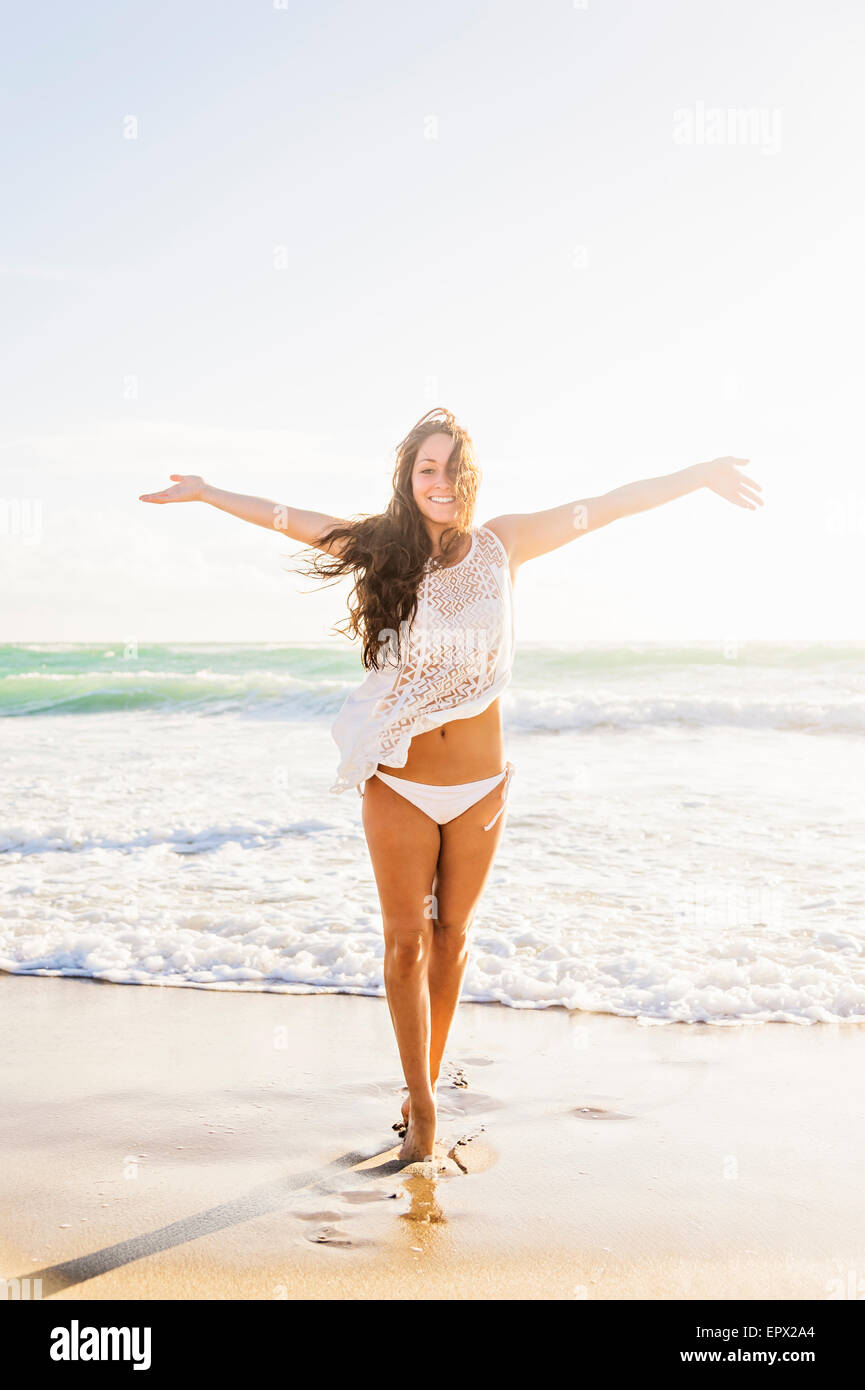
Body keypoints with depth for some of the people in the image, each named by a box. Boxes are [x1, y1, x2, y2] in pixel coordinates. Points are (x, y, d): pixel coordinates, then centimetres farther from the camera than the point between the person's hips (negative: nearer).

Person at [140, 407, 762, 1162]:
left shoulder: (502, 545, -2)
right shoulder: (381, 547, -2)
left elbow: (609, 504, 0)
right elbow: (285, 517, 5)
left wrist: (702, 473, 3)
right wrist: (205, 492, 10)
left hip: (479, 785, 1)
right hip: (399, 786, 0)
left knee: (452, 935, 12)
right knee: (406, 941, 4)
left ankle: (428, 1080, 30)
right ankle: (422, 1104, 18)